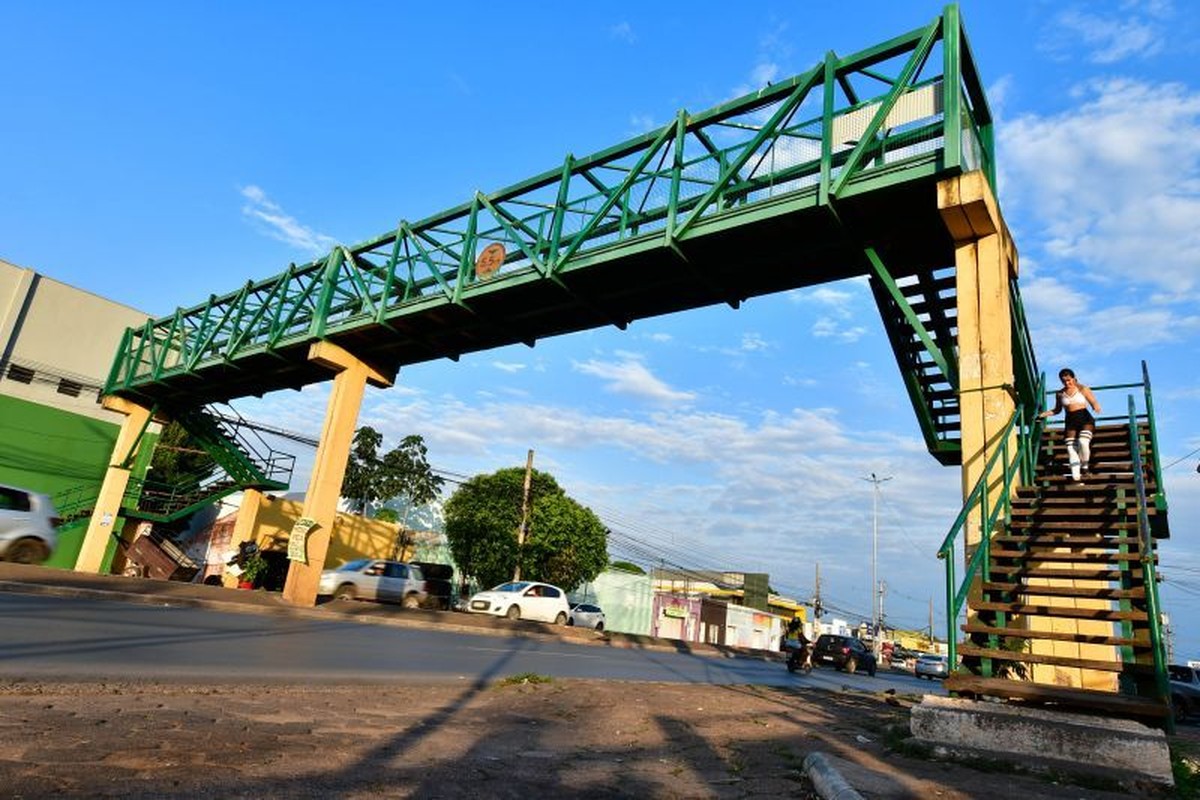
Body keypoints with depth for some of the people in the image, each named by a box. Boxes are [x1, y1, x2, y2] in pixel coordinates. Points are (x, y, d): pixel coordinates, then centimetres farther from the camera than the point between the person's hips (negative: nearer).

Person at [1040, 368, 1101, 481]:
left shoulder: (1083, 389, 4)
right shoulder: (1059, 394, 12)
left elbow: (1094, 403, 1)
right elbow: (1057, 410, 22)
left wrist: (1096, 407, -23)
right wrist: (1044, 414, 7)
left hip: (1085, 418, -3)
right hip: (1070, 422, 3)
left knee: (1083, 442, -27)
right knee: (1071, 448, -10)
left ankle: (1085, 465, 0)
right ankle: (1076, 477, -10)